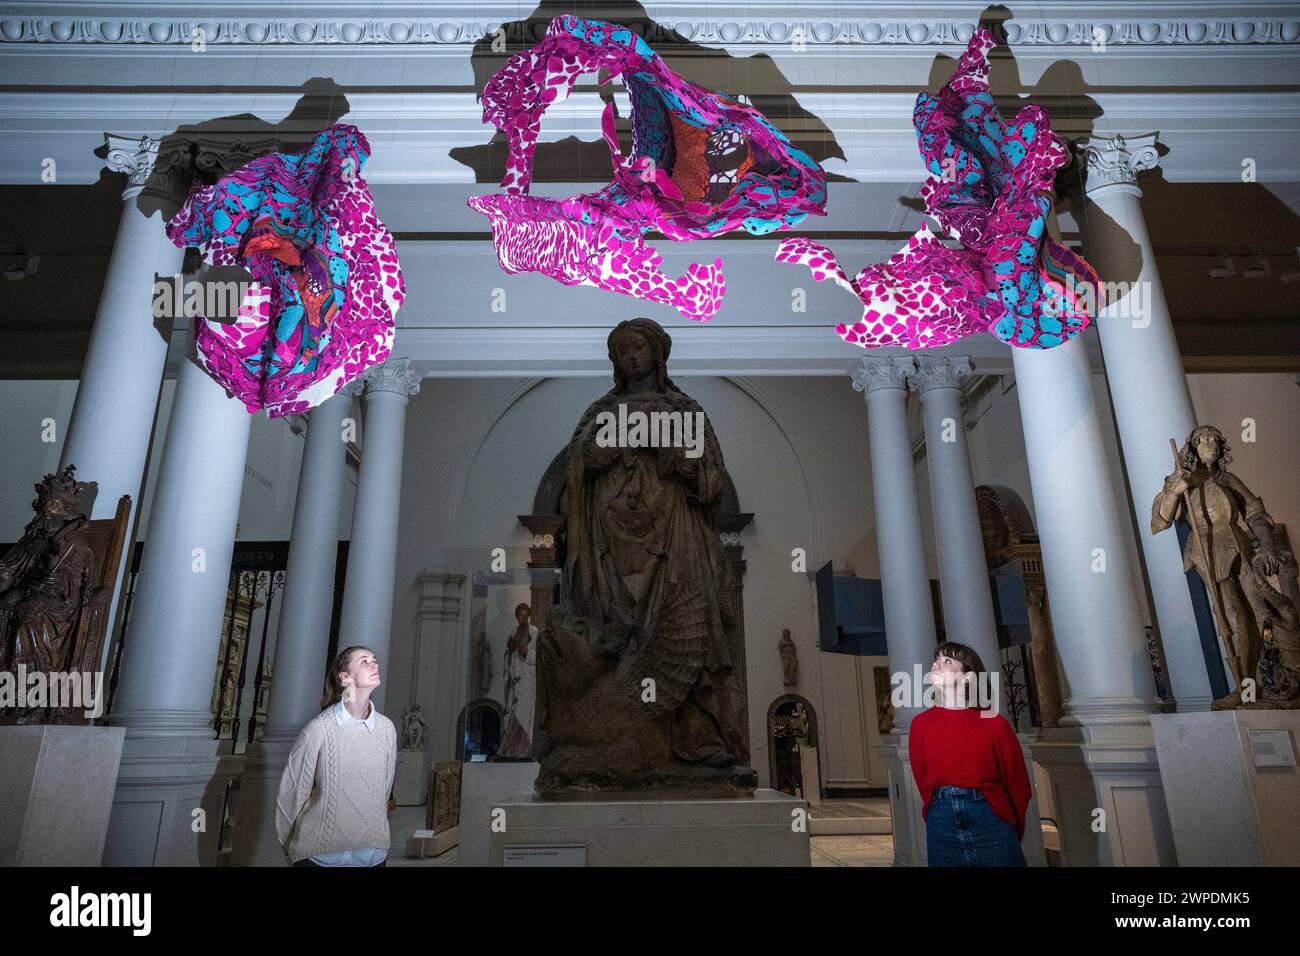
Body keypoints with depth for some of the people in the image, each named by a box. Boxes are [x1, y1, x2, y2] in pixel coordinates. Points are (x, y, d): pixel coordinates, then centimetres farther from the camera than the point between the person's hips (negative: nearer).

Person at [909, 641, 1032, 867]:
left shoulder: (993, 723, -4)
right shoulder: (920, 724, 1)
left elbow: (1018, 785, 3)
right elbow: (923, 782, 6)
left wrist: (1010, 835, 11)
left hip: (990, 819, -2)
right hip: (942, 823, 2)